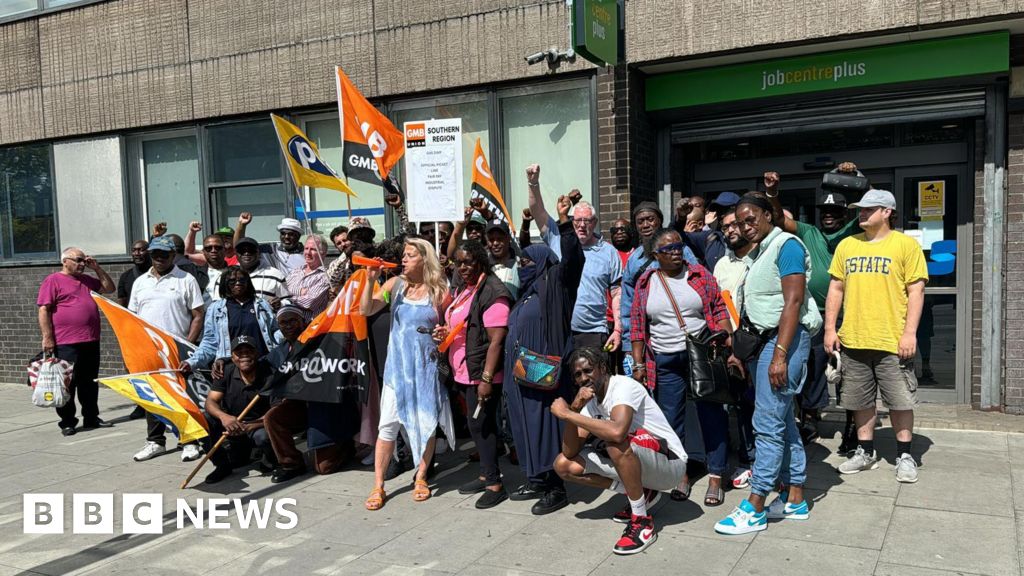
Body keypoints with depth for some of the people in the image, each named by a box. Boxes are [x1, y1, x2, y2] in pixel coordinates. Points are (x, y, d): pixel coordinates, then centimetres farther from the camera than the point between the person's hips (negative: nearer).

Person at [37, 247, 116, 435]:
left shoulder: (87, 280, 18)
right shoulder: (53, 281, -3)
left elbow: (109, 288, 22)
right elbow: (44, 310, -8)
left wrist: (97, 268, 10)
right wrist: (47, 338, -14)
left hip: (91, 342, 7)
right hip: (66, 344, -7)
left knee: (90, 383, 13)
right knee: (67, 384, 0)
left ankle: (91, 418, 21)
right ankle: (67, 422, 8)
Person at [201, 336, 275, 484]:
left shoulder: (268, 376, -15)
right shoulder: (226, 372, -3)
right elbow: (210, 401, -9)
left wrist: (248, 427, -33)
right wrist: (223, 416, -33)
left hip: (257, 426, -4)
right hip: (231, 426, 4)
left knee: (263, 436, -37)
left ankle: (270, 460, 2)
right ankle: (222, 465, 0)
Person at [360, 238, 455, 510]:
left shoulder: (439, 291, -2)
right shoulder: (395, 284, 1)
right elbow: (366, 310, -5)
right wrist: (370, 281, -16)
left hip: (427, 366, -1)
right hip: (397, 366, 1)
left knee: (426, 423, 6)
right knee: (388, 424, -1)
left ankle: (421, 478, 25)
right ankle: (378, 486, 10)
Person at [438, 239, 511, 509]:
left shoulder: (492, 293, -17)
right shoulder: (463, 290, 12)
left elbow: (496, 340, -22)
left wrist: (486, 378, -25)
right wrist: (446, 331, 6)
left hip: (482, 373, -9)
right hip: (464, 372, 9)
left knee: (480, 425, -3)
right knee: (477, 425, 16)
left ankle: (495, 483, 8)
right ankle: (486, 474, 28)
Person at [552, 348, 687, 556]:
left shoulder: (624, 385, -20)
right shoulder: (590, 401, 3)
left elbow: (617, 432, -41)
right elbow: (570, 452, -5)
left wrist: (567, 413, -31)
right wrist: (574, 409, -18)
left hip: (670, 463, -8)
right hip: (632, 462, 8)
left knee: (617, 443, -38)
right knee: (563, 465, -2)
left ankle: (642, 522, -19)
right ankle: (640, 494, 7)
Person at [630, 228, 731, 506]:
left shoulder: (700, 275, 2)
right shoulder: (645, 284, 5)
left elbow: (719, 311, 1)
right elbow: (638, 328, 7)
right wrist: (638, 364, 2)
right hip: (665, 363, 2)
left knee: (712, 416, 1)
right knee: (672, 421, 7)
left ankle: (715, 477, 11)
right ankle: (681, 474, 22)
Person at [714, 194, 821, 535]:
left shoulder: (786, 245, -9)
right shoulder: (756, 254, 18)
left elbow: (793, 302, -17)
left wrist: (780, 355, -23)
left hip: (785, 338, -10)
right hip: (761, 340, 10)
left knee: (768, 424, -8)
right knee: (783, 422, 12)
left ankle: (754, 509, -4)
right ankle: (794, 500, 20)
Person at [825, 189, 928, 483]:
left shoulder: (906, 244, -3)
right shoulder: (847, 245, 9)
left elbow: (916, 290, -6)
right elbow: (836, 288, 11)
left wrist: (910, 332, -13)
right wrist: (830, 329, 5)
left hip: (892, 341, -4)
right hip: (853, 339, 4)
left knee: (900, 400, 5)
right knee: (861, 400, 13)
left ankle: (904, 456, 19)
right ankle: (866, 451, 26)